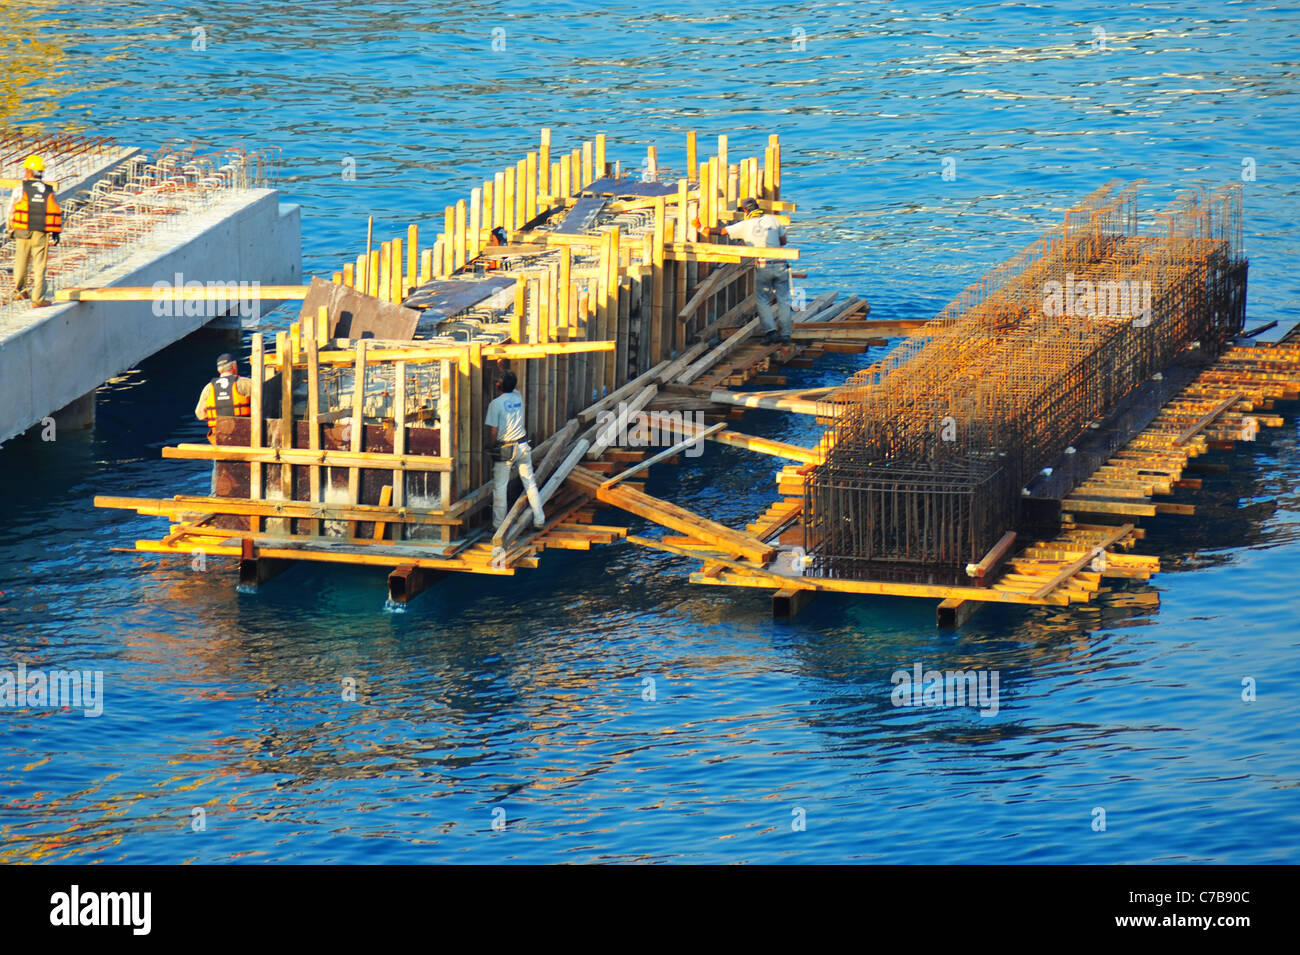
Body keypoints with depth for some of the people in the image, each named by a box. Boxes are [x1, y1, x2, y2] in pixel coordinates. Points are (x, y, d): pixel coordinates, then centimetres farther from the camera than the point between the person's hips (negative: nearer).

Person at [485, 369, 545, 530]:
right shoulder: (518, 397, 1)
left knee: (499, 487, 4)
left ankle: (498, 524, 6)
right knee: (530, 483, 12)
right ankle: (539, 520, 15)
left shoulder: (495, 404, -14)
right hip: (523, 447, 5)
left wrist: (492, 446, 4)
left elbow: (493, 431, -13)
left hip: (505, 449, -5)